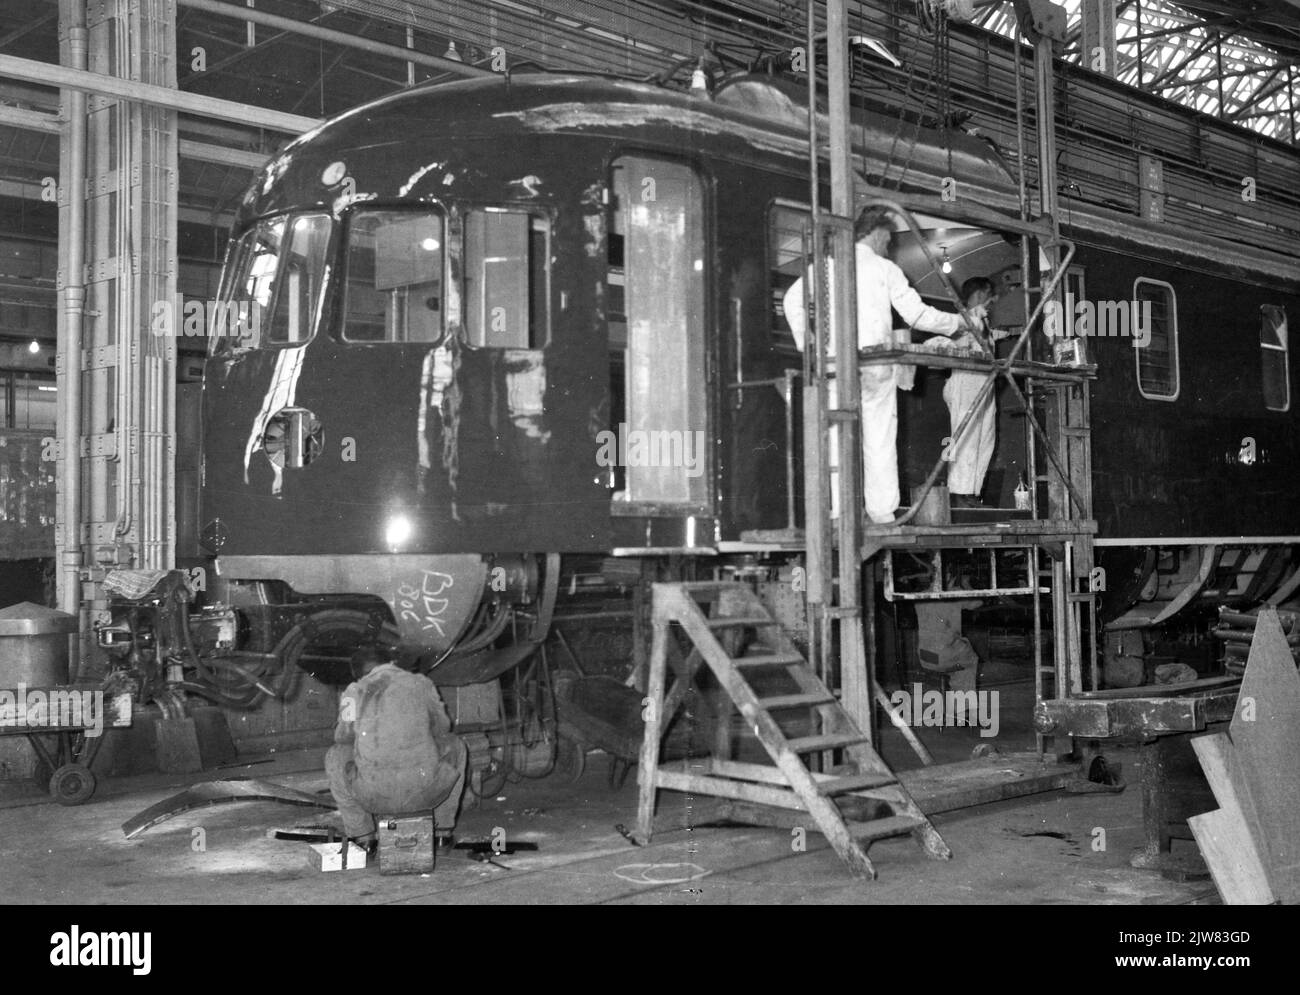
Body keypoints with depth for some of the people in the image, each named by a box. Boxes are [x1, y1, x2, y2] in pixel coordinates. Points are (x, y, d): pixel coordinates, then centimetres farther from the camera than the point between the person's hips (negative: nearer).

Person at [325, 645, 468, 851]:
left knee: (335, 757, 29)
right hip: (425, 792, 1)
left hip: (375, 798, 0)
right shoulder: (422, 684, 7)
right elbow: (442, 728, 21)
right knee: (454, 746, 30)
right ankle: (443, 829, 32)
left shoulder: (354, 692, 4)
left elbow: (343, 737, 17)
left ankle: (362, 836, 26)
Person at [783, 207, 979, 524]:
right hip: (875, 362, -2)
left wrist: (806, 346, 6)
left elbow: (793, 300, 0)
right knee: (880, 438, 4)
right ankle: (882, 511, 2)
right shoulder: (885, 269, 3)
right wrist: (959, 322, 16)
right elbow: (918, 315, 1)